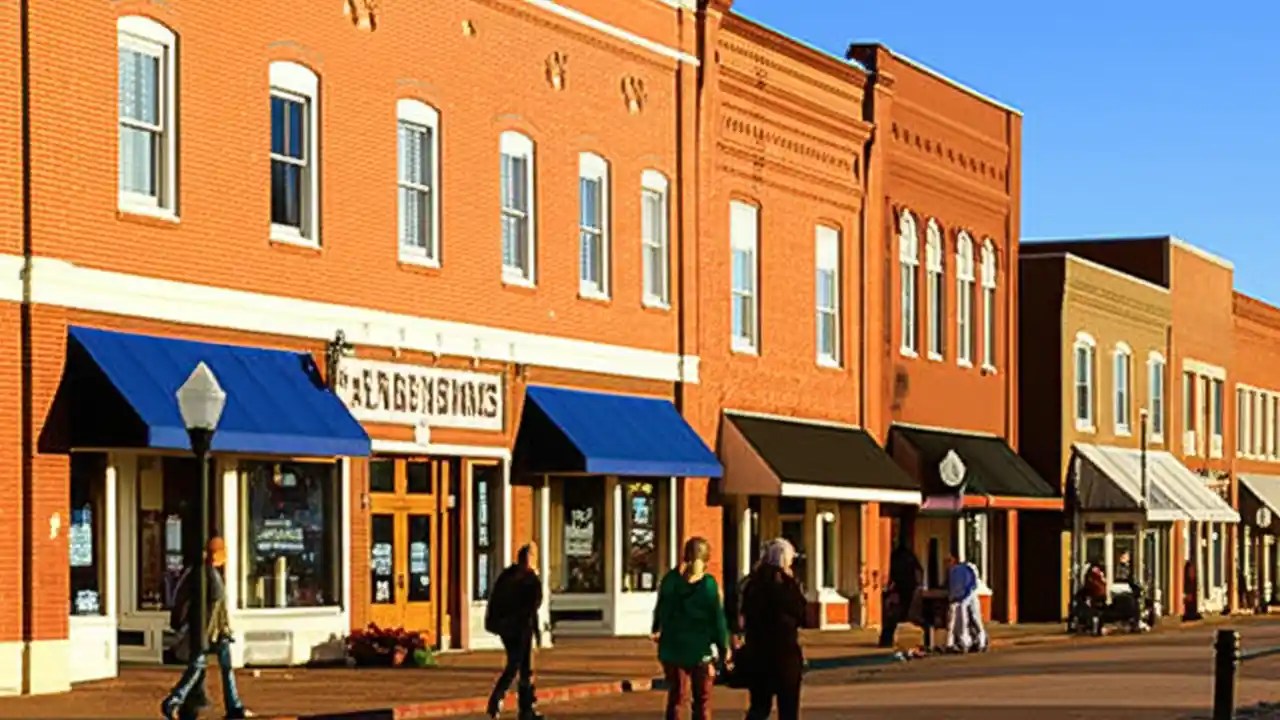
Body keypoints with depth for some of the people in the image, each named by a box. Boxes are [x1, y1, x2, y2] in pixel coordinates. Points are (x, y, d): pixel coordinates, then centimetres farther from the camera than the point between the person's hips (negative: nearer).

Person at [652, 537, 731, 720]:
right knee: (702, 700, 7)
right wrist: (724, 648, 1)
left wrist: (657, 630, 31)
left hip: (673, 648, 3)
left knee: (676, 698, 10)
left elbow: (661, 610, 11)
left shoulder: (670, 579, -2)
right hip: (701, 649, -3)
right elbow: (718, 617, -9)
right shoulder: (709, 584, -12)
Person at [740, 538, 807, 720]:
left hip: (756, 651, 5)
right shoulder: (786, 584, -12)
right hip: (784, 653, -5)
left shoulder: (753, 583, 6)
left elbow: (745, 614, 11)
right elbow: (803, 616, -6)